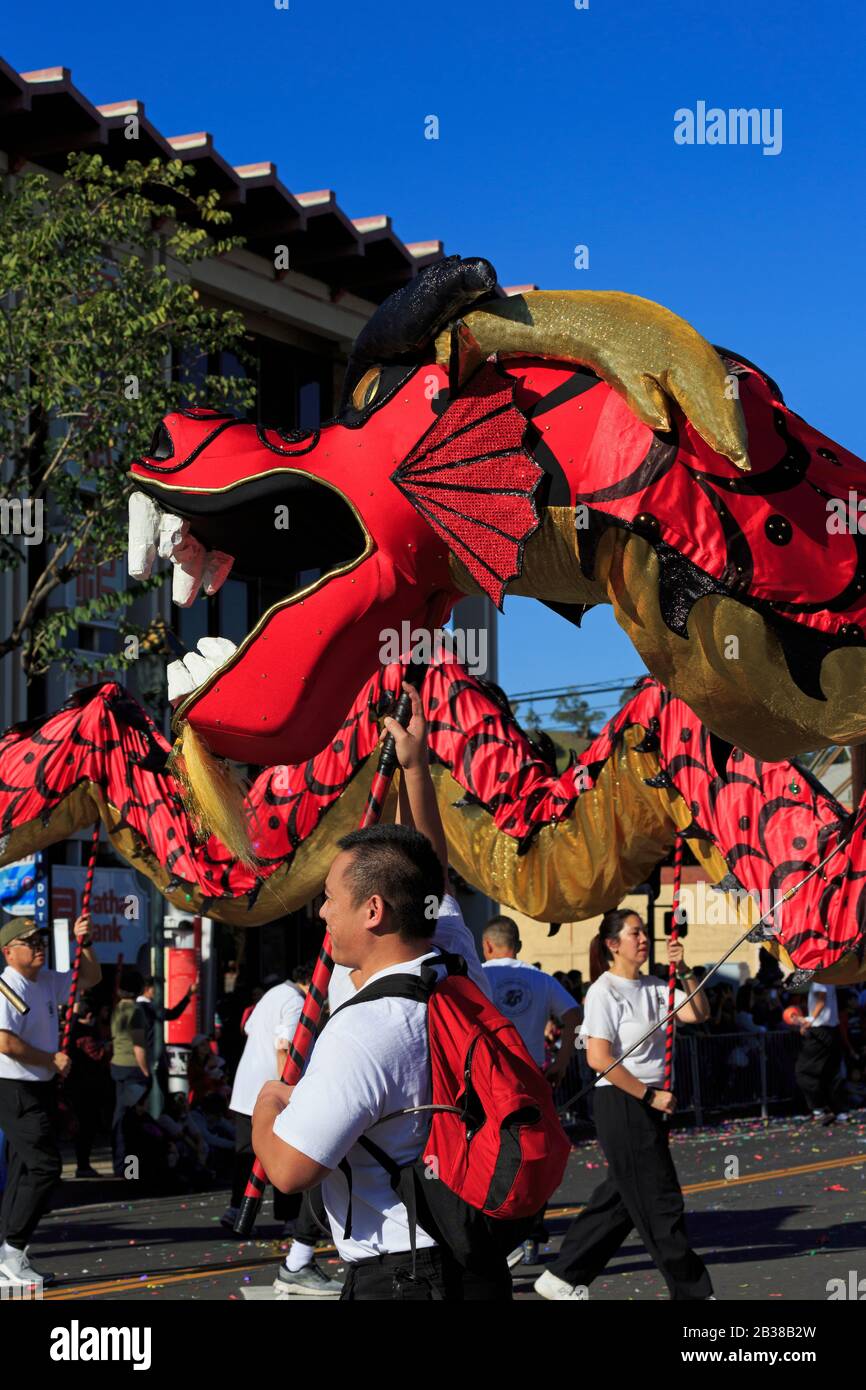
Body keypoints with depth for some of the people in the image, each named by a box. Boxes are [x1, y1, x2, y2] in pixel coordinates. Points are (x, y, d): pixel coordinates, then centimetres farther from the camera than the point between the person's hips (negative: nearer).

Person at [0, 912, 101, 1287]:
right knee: (44, 1167, -14)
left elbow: (91, 977, 23)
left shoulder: (49, 982, 10)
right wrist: (52, 1060, -17)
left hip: (41, 1088, 10)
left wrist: (83, 942, 5)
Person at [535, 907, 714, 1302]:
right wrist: (650, 1095, -17)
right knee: (659, 1200, -2)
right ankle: (693, 1291, 6)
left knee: (622, 1196, 12)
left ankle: (562, 1278, 20)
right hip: (621, 1103, -9)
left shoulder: (652, 987, 11)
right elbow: (598, 1058, -18)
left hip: (650, 1103, 9)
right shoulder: (604, 991, -12)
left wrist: (683, 969, -6)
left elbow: (697, 1013, 6)